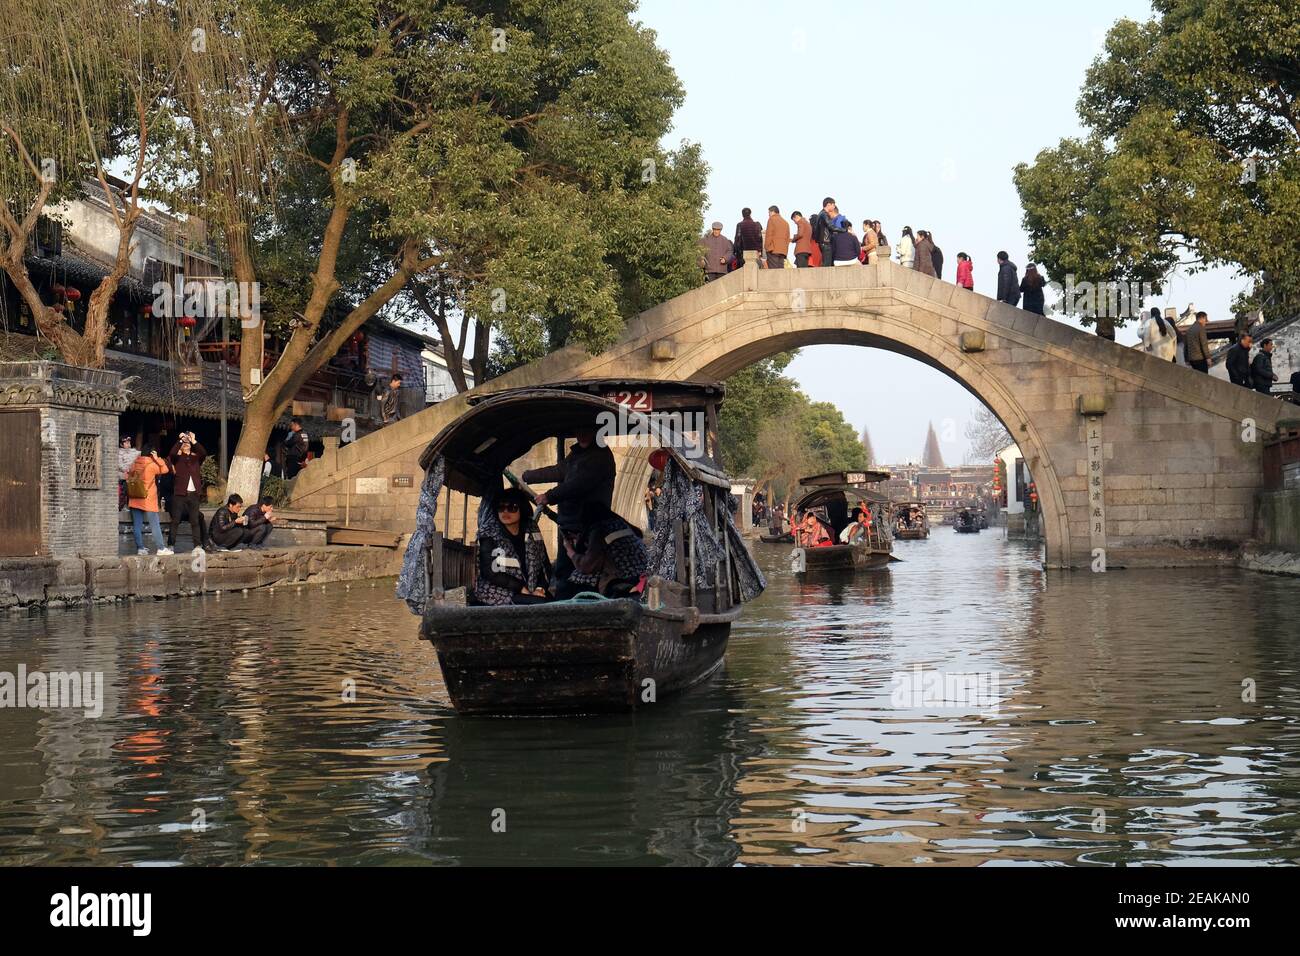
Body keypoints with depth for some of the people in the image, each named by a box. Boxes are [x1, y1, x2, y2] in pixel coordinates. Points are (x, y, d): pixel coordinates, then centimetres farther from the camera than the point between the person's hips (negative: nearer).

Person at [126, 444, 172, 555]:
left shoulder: (134, 464, 5)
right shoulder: (151, 465, -10)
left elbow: (127, 478, 9)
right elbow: (164, 470, -1)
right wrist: (157, 458, -3)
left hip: (134, 499, 5)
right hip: (148, 499, -5)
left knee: (137, 524, 6)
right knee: (154, 524, 0)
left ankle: (140, 548, 5)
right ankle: (161, 548, 0)